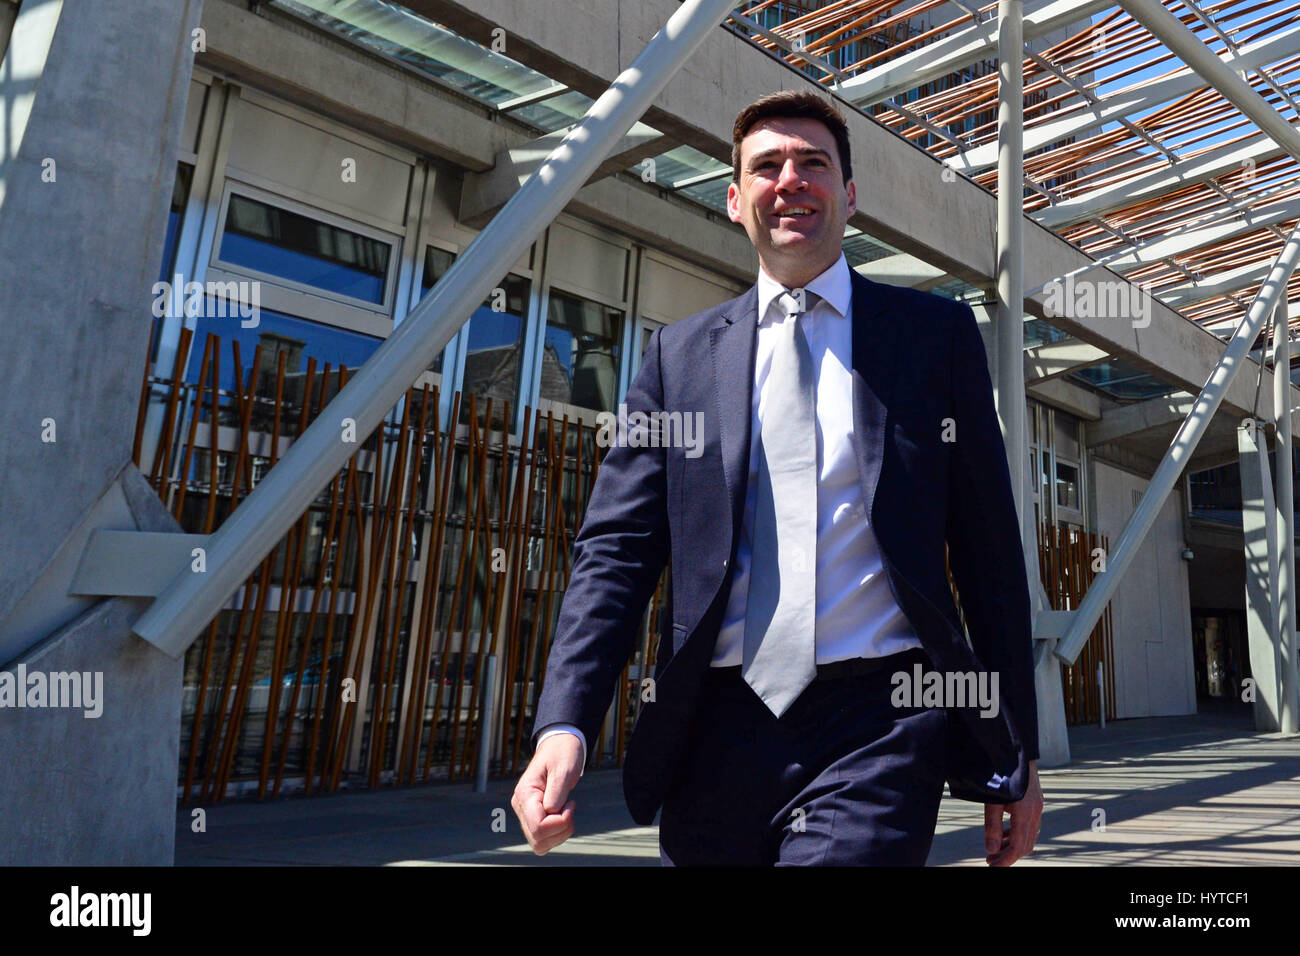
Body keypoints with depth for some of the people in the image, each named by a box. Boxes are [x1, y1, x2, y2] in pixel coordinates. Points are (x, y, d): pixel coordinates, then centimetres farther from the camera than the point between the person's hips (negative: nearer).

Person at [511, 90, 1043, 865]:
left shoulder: (937, 334, 6)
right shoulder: (680, 355, 9)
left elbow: (990, 548, 6)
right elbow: (618, 549, 3)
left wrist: (1016, 754, 5)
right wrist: (565, 723, -10)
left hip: (880, 723, -1)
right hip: (719, 728, 2)